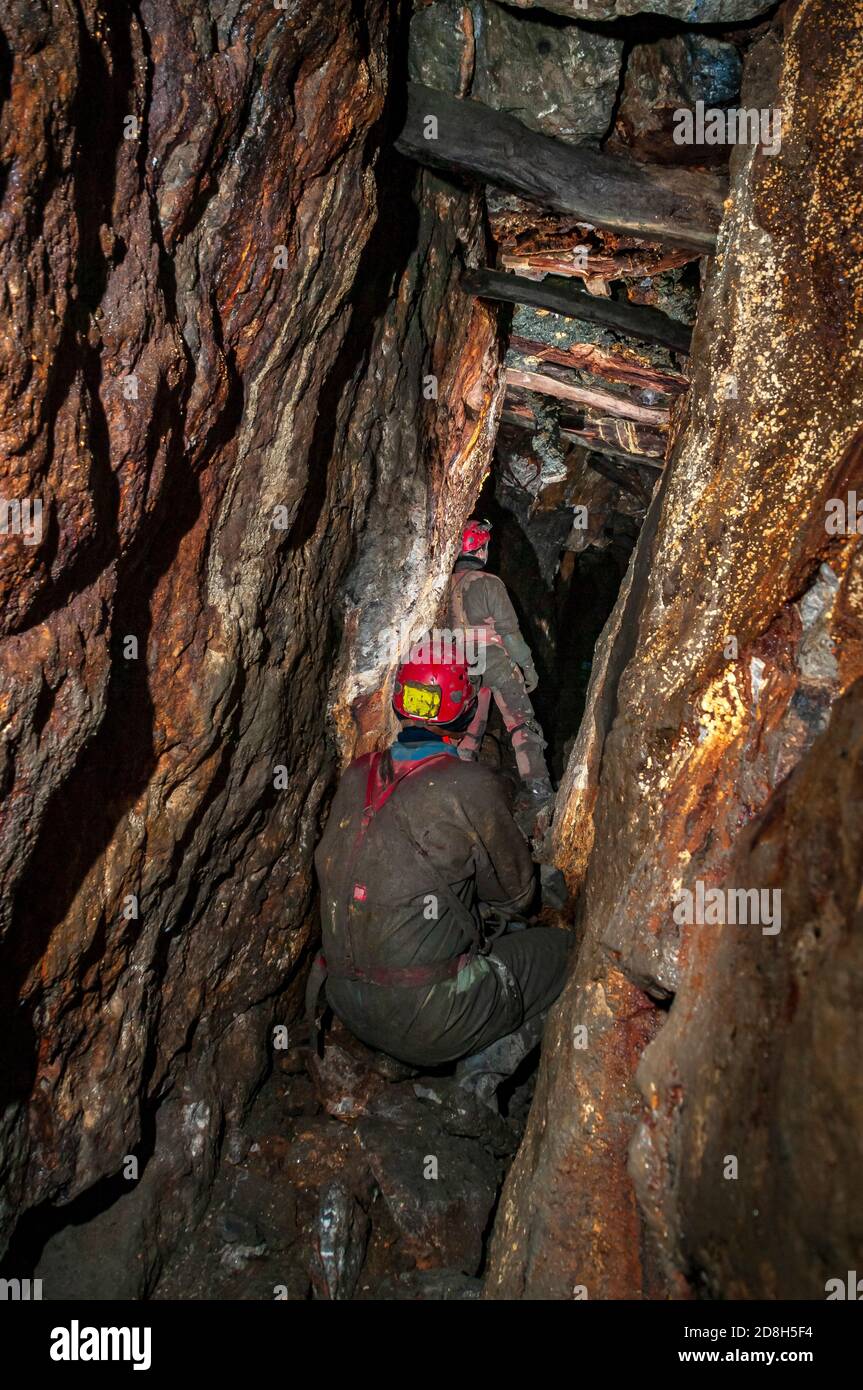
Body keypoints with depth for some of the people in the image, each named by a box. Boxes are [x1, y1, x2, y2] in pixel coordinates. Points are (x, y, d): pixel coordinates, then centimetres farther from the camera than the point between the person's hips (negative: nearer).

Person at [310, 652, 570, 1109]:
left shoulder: (357, 776, 2)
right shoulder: (472, 787, -16)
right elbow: (515, 892, 0)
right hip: (423, 1021, -7)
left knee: (488, 939, 29)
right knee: (559, 947, 13)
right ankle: (479, 1072, 5)